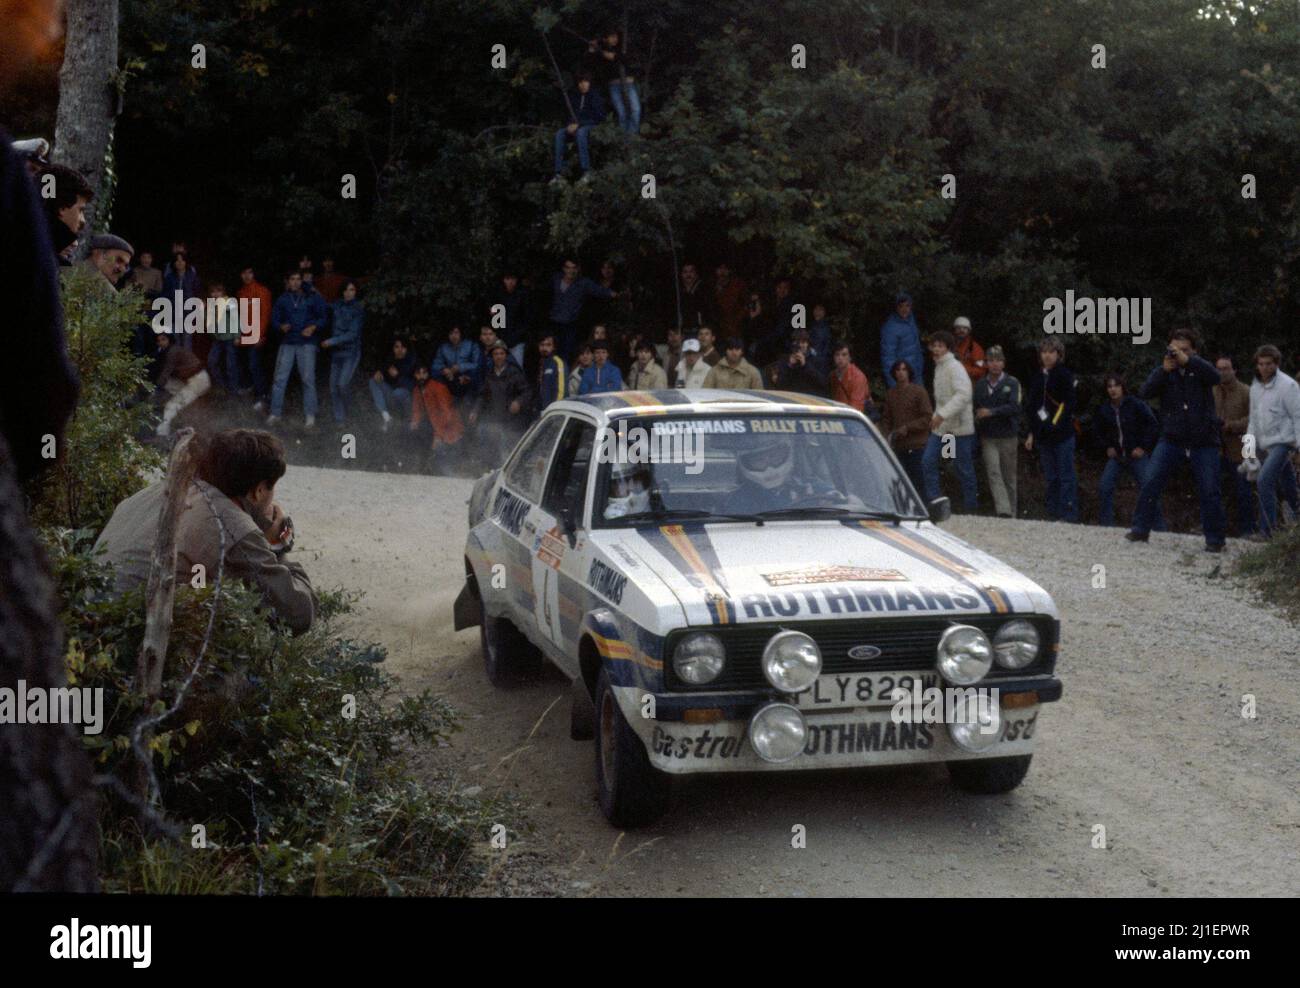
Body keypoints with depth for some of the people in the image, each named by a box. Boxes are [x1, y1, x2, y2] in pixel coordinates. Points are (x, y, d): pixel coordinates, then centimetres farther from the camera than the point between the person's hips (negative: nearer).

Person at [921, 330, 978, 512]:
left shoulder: (954, 367, -14)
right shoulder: (939, 367, 14)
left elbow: (963, 395, -26)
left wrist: (942, 414, -30)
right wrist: (936, 416, 14)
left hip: (958, 427, -8)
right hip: (941, 427, 8)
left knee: (964, 469, 1)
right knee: (928, 461, -4)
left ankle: (971, 506, 12)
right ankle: (933, 502, -1)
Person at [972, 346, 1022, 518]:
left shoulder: (1012, 383, -2)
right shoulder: (980, 385, 8)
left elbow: (1014, 407, -15)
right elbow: (976, 409, 14)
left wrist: (991, 412, -18)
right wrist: (977, 437, 14)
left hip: (1008, 437, -2)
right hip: (988, 438, 2)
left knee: (1009, 477, 6)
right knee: (994, 473, -14)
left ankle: (1011, 514, 15)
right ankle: (1003, 511, -22)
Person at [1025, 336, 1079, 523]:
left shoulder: (1064, 375, -4)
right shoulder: (1038, 378, 14)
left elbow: (1068, 404, -9)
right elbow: (1032, 407, 18)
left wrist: (1055, 424, -16)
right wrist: (1032, 433, 15)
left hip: (1062, 435, -6)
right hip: (1043, 436, 6)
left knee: (1066, 477, -4)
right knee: (1051, 478, 10)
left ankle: (1068, 515, -3)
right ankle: (1053, 514, 14)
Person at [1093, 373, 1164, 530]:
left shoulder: (1136, 404, -10)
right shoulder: (1104, 409, 3)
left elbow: (1153, 426, -7)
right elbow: (1098, 430, 20)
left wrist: (1143, 447, -10)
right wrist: (1107, 447, 8)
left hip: (1138, 455, -4)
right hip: (1116, 456, 4)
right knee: (1104, 488, -9)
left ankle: (1158, 527, -1)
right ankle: (1106, 524, 1)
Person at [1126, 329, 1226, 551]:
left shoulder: (1199, 368, 4)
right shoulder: (1164, 372, 6)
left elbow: (1214, 377, -19)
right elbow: (1145, 392, -10)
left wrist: (1187, 361, -29)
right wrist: (1164, 369, -23)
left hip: (1203, 442, -1)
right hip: (1171, 439, 1)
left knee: (1209, 491, -1)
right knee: (1150, 483, -11)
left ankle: (1215, 539, 10)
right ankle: (1140, 529, -2)